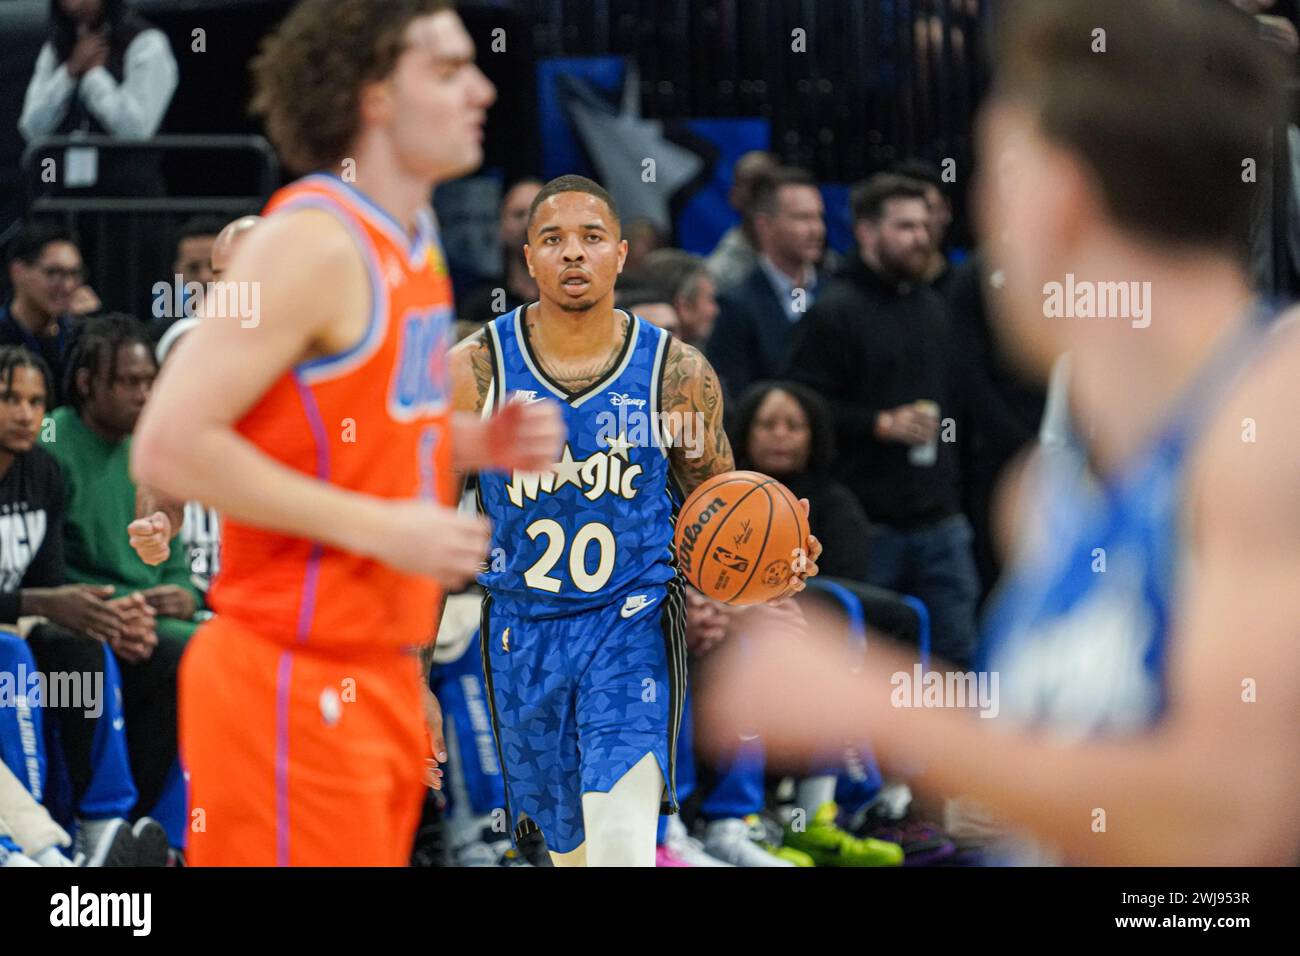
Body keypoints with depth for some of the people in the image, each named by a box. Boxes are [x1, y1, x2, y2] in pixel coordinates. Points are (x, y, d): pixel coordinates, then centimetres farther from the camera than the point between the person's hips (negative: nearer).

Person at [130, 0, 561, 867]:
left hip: (380, 680, 9)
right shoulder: (311, 241, -15)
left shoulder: (412, 236, 12)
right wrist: (380, 527, -20)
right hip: (295, 687, -9)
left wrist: (482, 443, 7)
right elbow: (171, 447, -22)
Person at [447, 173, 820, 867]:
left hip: (632, 628, -2)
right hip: (524, 635, 2)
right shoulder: (474, 372, -6)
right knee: (569, 847, 15)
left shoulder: (678, 375, -6)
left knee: (622, 844, -21)